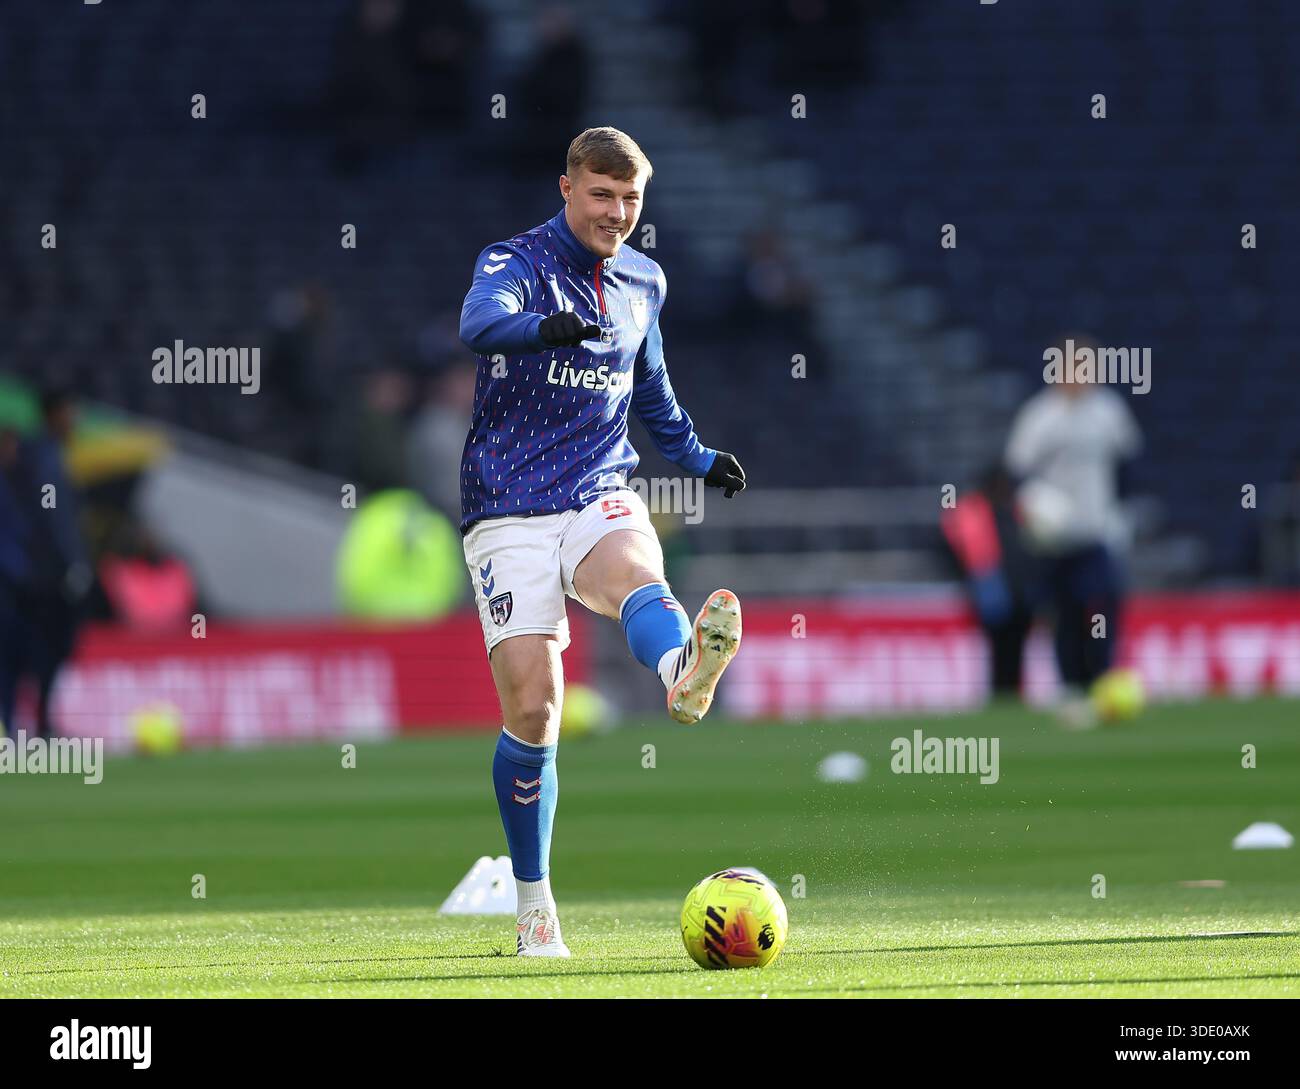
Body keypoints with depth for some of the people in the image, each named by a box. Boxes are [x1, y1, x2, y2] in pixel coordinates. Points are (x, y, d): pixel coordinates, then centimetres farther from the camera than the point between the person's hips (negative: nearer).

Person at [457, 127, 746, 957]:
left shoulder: (643, 283, 14)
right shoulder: (517, 263, -4)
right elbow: (480, 324, -29)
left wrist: (695, 455, 36)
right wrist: (545, 327, -49)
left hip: (601, 495, 3)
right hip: (510, 511, -3)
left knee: (635, 574, -34)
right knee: (531, 707, -10)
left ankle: (684, 673, -71)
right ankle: (535, 906, 6)